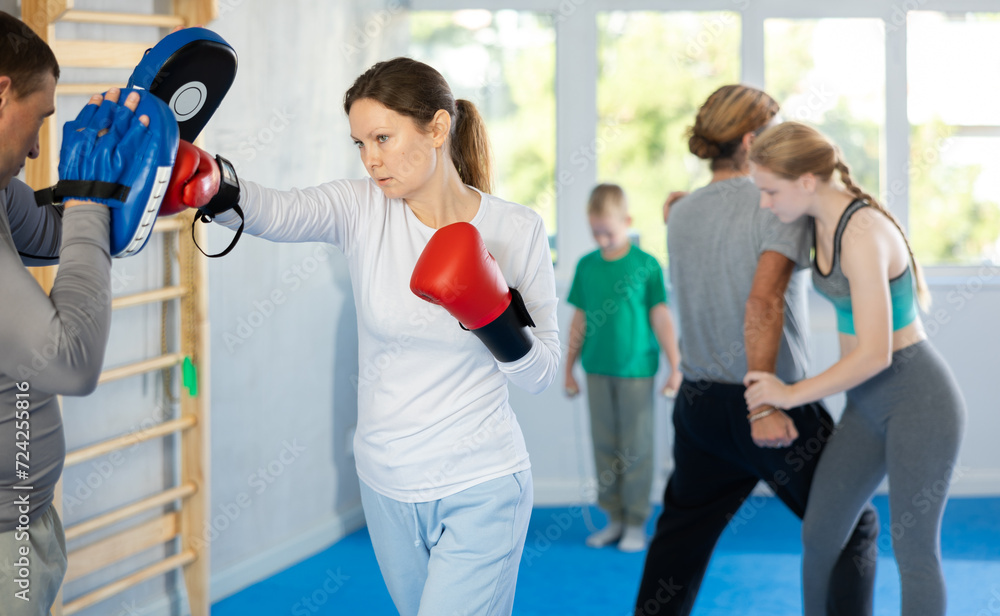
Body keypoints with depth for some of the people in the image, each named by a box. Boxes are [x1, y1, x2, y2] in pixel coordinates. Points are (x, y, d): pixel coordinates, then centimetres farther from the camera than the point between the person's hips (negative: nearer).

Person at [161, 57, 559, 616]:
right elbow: (276, 211, -28)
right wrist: (205, 186, -49)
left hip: (480, 491, -3)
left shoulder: (516, 229, -9)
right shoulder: (361, 209, -7)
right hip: (387, 485, 4)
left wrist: (496, 317, -25)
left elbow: (542, 372, -5)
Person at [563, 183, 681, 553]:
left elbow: (660, 317, -3)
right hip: (598, 370, 4)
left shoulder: (646, 265, -6)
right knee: (604, 445, 9)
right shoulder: (586, 265, 4)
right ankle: (614, 518, 18)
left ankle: (637, 522, 11)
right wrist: (569, 369, 12)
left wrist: (675, 366, -5)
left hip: (636, 370, -3)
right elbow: (580, 319, 10)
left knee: (636, 448, 2)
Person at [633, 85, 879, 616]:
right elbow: (763, 305, -24)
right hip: (776, 404, -6)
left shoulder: (681, 215, 7)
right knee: (850, 528, 12)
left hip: (700, 401, 6)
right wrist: (763, 406, -26)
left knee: (678, 546, 15)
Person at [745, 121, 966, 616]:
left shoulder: (863, 238, -27)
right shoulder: (827, 216, 1)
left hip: (921, 400, -9)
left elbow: (874, 354, -28)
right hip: (869, 405, 9)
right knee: (819, 534, 5)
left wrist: (791, 394, -17)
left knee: (913, 551, -1)